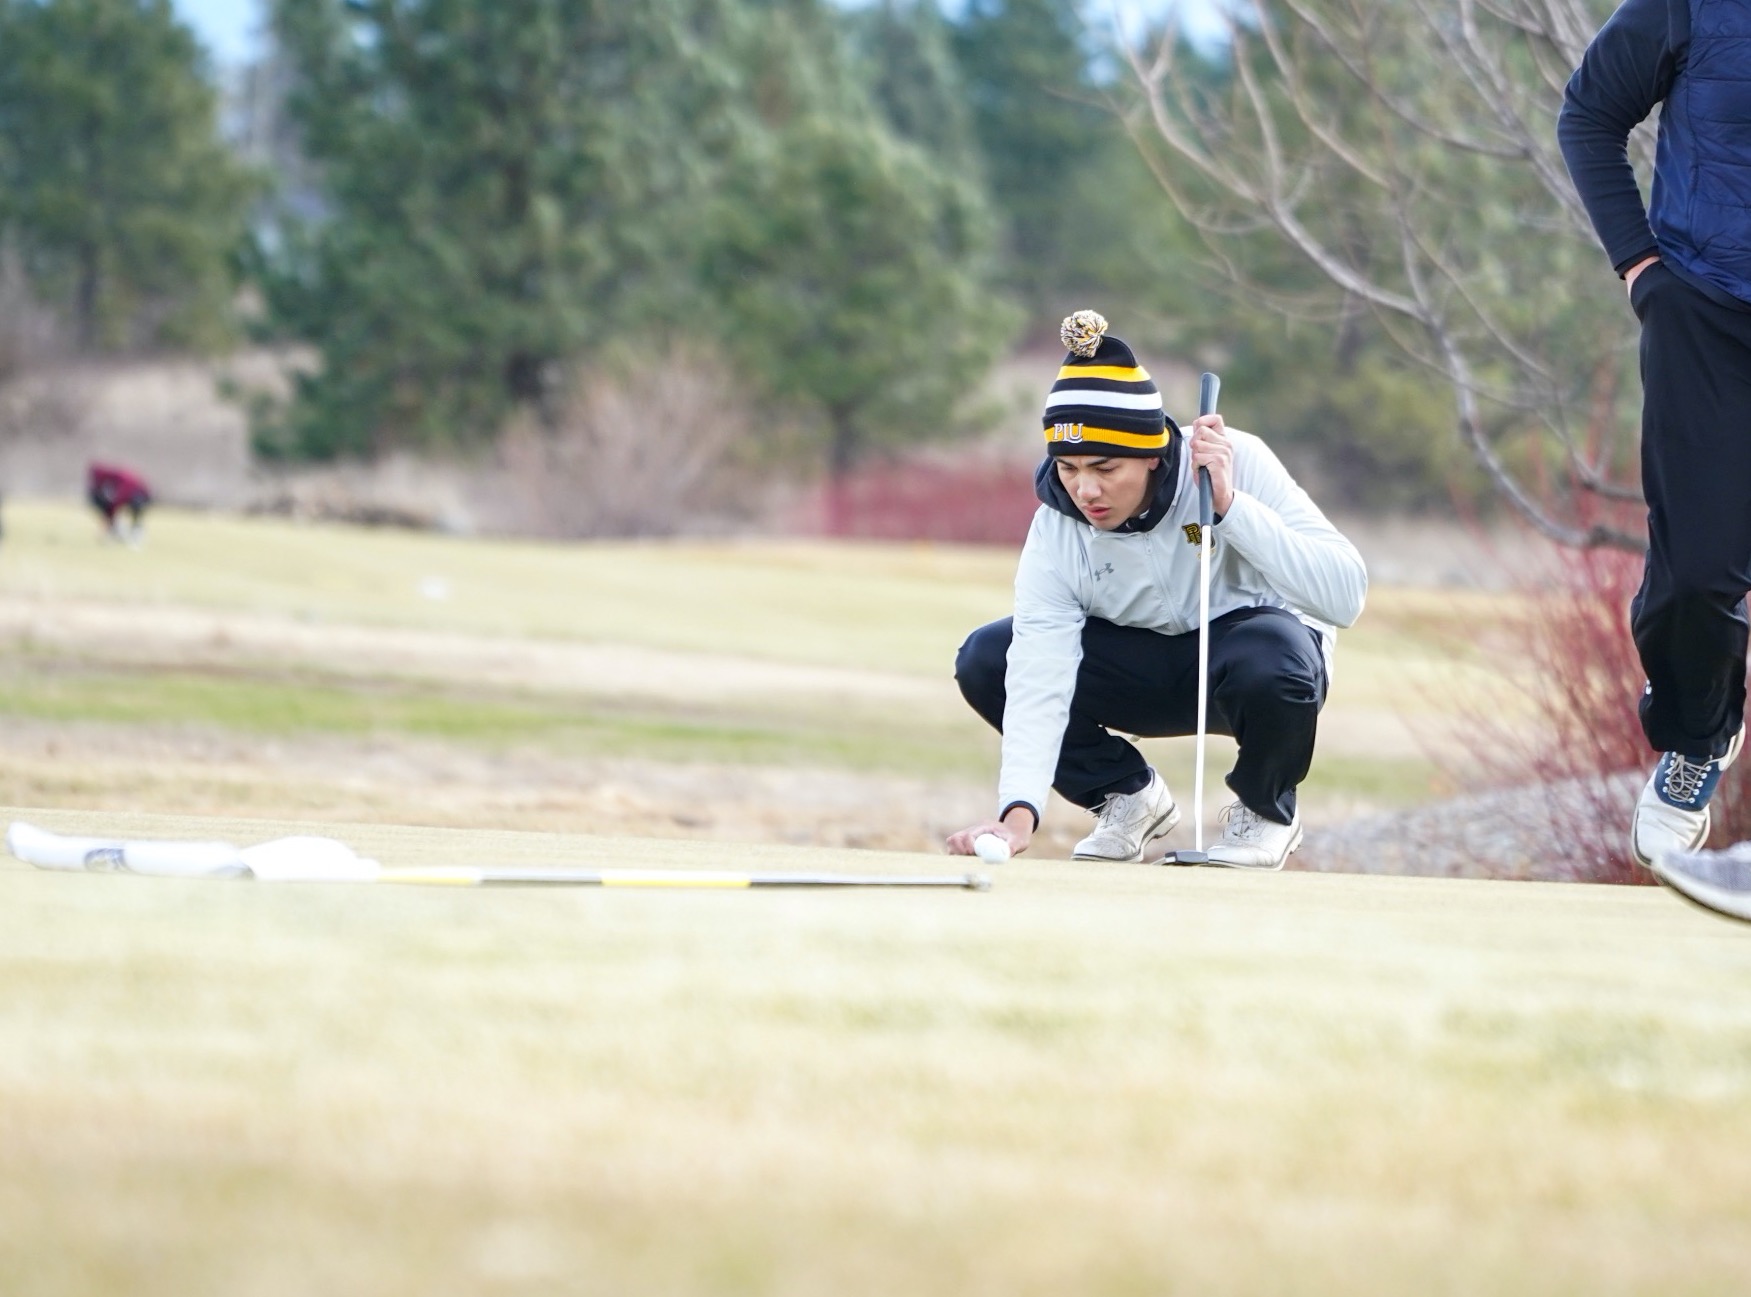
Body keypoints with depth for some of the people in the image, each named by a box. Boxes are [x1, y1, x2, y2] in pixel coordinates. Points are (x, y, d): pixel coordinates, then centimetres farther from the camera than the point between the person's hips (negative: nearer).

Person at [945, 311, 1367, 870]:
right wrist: (1019, 813, -45)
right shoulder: (1056, 531, -22)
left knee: (1271, 661, -39)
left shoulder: (1237, 462, -28)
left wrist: (1229, 505, -42)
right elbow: (1040, 679, -30)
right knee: (985, 660, -18)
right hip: (1145, 671, 3)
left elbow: (1345, 596, -35)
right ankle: (1128, 797, 6)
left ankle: (1266, 809, -4)